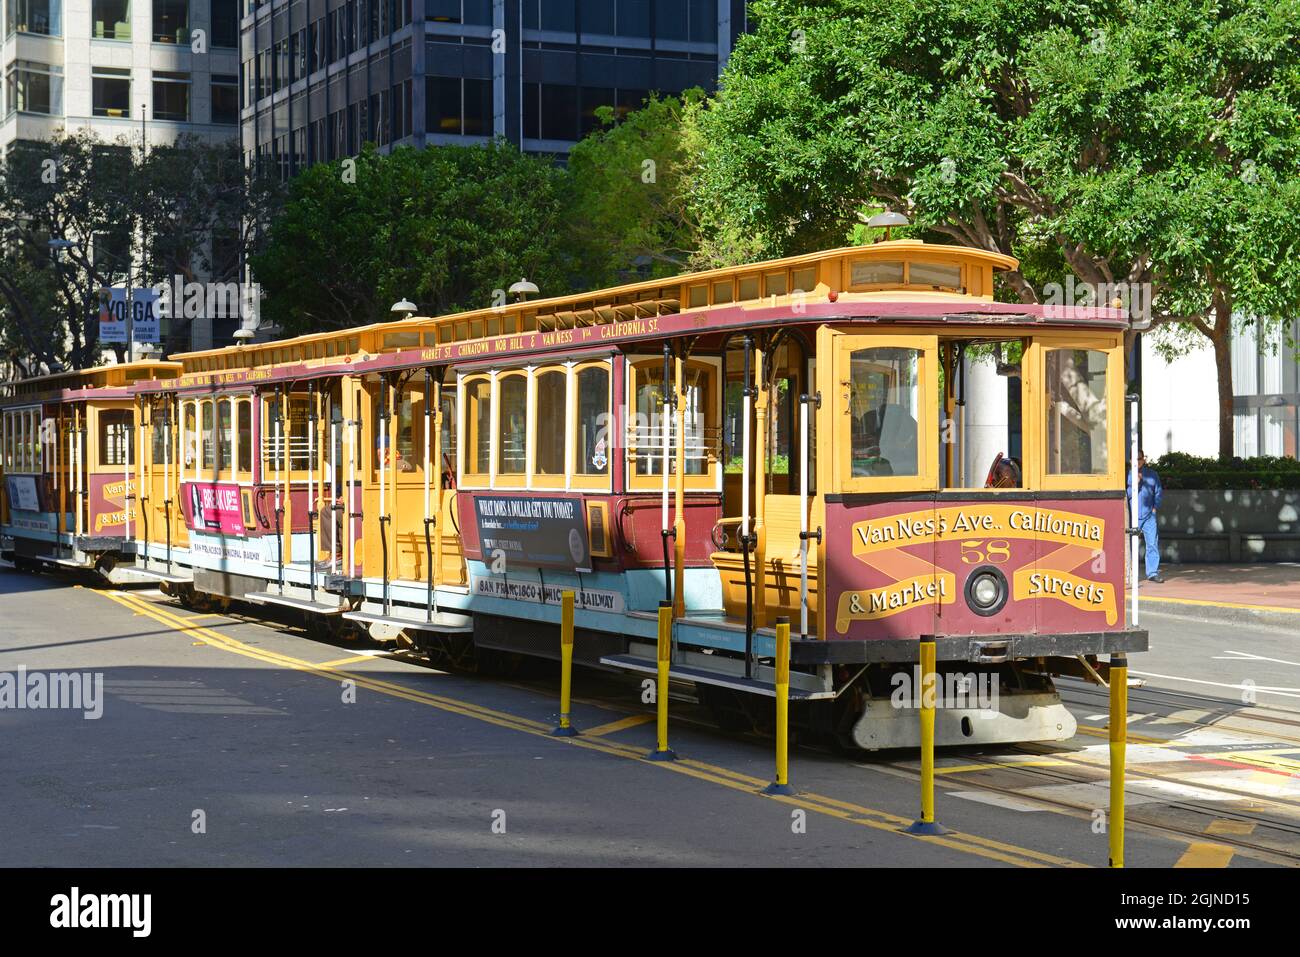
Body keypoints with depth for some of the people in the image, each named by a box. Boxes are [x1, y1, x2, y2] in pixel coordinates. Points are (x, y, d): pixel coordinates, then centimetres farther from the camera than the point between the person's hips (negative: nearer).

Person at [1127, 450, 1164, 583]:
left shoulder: (1152, 474, 10)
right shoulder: (1128, 475, 2)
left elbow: (1159, 492, 15)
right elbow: (1127, 495, -2)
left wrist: (1155, 507, 4)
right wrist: (1136, 483, -14)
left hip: (1149, 515, 2)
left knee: (1153, 544, -3)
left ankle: (1153, 573, 1)